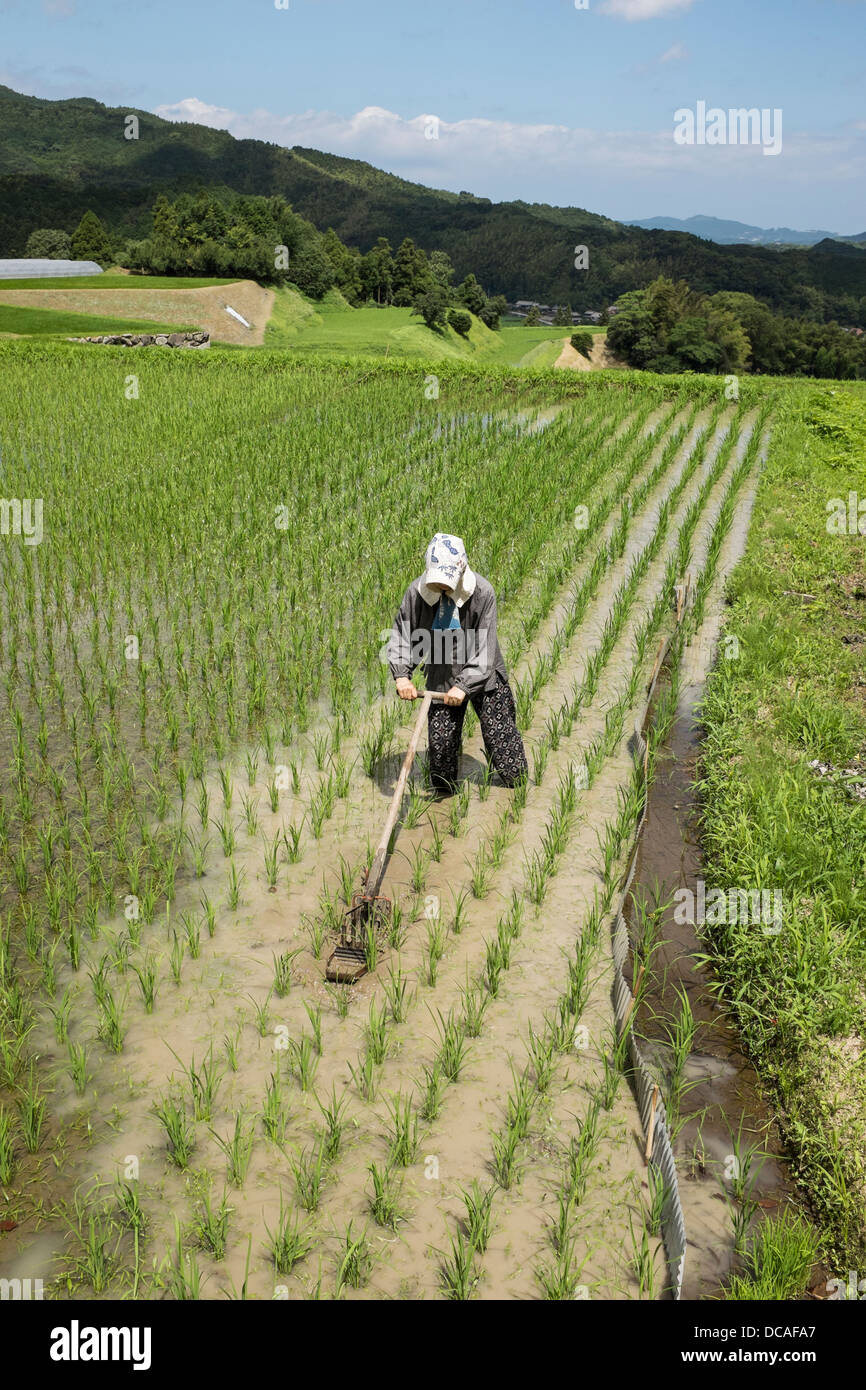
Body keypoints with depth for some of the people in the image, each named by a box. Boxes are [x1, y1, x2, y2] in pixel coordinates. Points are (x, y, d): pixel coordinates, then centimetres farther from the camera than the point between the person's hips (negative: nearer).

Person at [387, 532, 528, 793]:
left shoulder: (482, 591, -20)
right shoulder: (417, 592, -13)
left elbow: (485, 647, -18)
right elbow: (401, 635, -3)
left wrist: (464, 685, -25)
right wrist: (401, 674, -18)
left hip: (483, 676, -2)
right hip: (441, 679, 2)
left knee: (499, 733, 3)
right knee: (440, 739, 1)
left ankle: (518, 783, 30)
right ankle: (443, 791, 26)